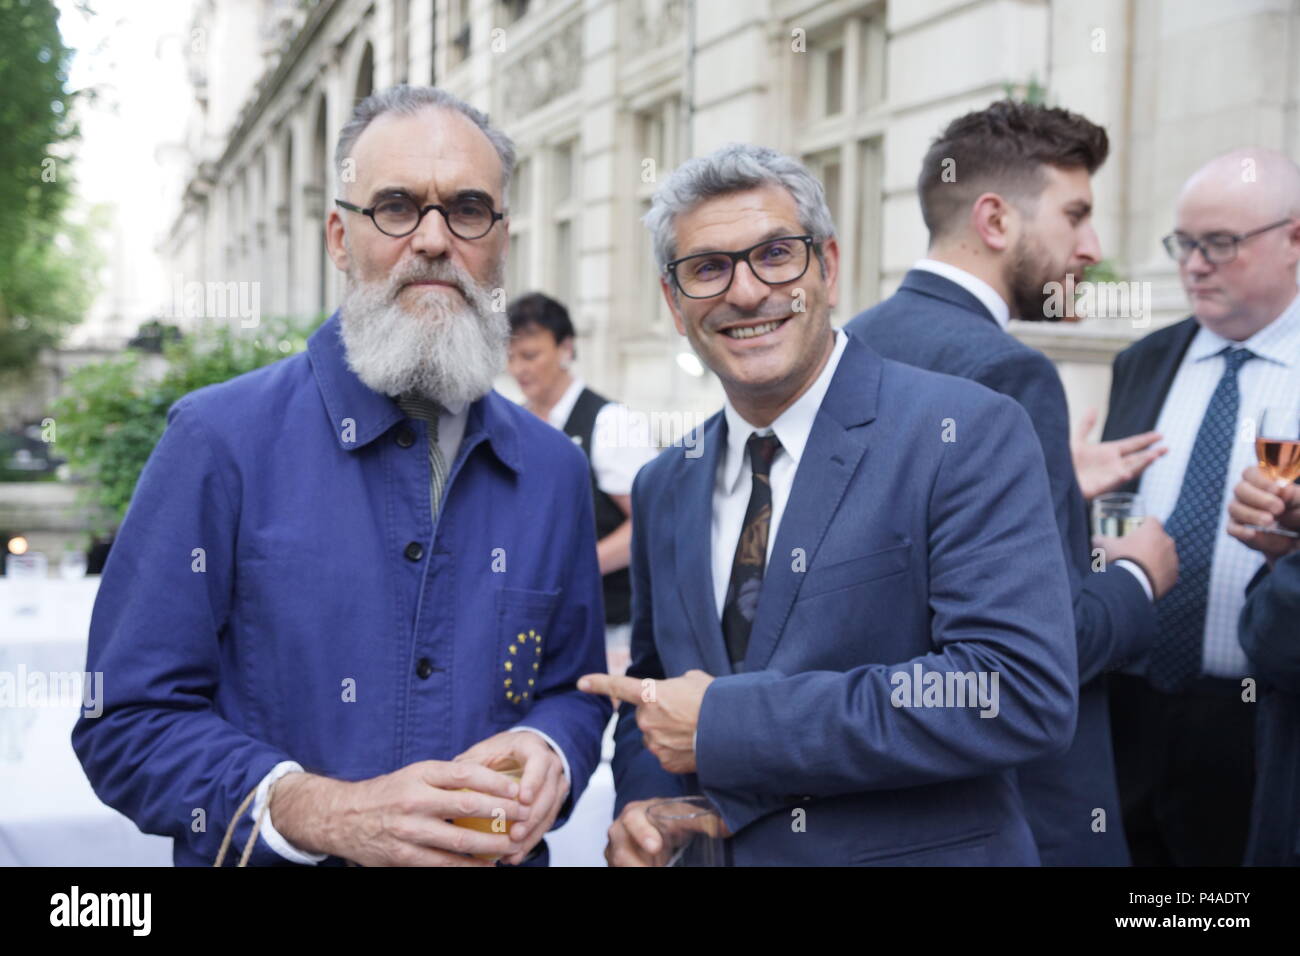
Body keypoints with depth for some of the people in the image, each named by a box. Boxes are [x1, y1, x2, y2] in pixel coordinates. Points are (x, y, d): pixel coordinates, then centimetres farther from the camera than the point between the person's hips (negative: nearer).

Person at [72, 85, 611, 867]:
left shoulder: (553, 471, 0)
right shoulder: (222, 441, -12)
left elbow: (572, 686, 10)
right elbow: (127, 722, -12)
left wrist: (549, 758, -12)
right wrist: (329, 815, -24)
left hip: (498, 851, 4)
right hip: (279, 859, -3)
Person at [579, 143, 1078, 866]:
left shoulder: (967, 434, -15)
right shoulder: (664, 489, 4)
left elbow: (1025, 693, -26)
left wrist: (726, 720, -24)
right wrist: (641, 800, -8)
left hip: (917, 848, -5)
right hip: (712, 850, 5)